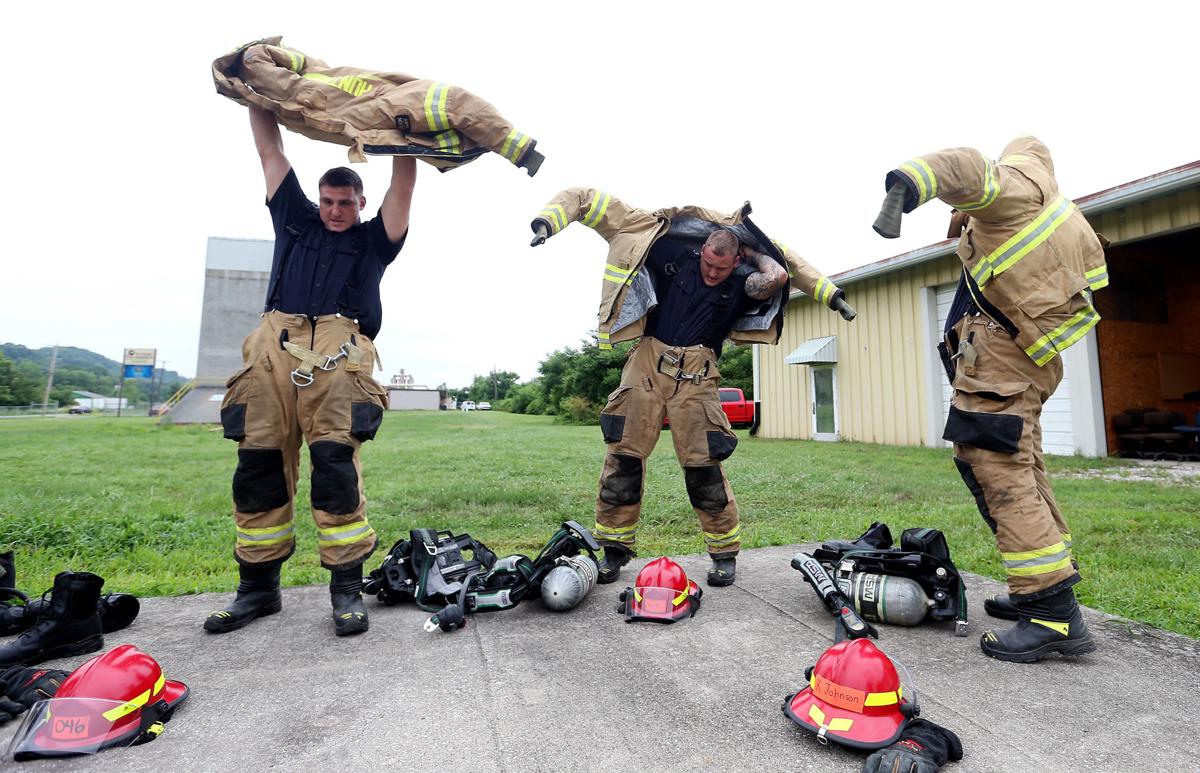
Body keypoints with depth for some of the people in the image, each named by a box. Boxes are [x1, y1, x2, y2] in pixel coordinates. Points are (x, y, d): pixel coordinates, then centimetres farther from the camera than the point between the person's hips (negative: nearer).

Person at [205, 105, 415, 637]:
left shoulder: (374, 239, 21)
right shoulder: (295, 220, 28)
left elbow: (402, 183, 15)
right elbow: (270, 150, 33)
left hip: (339, 352, -3)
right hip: (273, 347, 3)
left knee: (335, 463, -14)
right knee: (258, 465, -1)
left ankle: (347, 588, -8)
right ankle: (258, 587, 10)